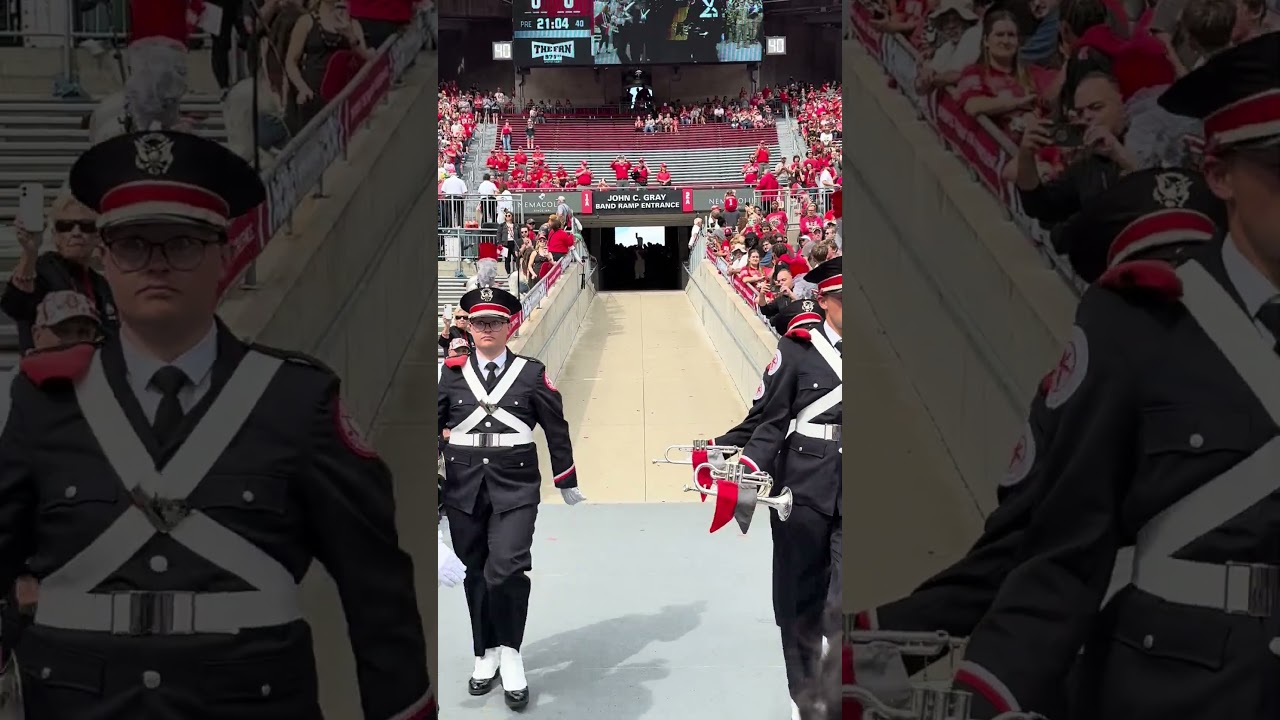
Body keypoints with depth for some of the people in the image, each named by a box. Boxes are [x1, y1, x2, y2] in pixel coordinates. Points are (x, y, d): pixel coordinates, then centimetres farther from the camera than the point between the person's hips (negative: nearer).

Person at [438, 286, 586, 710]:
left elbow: (557, 429, 8)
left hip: (515, 487, -2)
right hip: (464, 489, 2)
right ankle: (486, 654, 30)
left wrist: (566, 482, 13)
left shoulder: (532, 374, 1)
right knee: (476, 572, 13)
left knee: (506, 568, -17)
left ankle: (510, 654, 2)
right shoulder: (451, 373, 3)